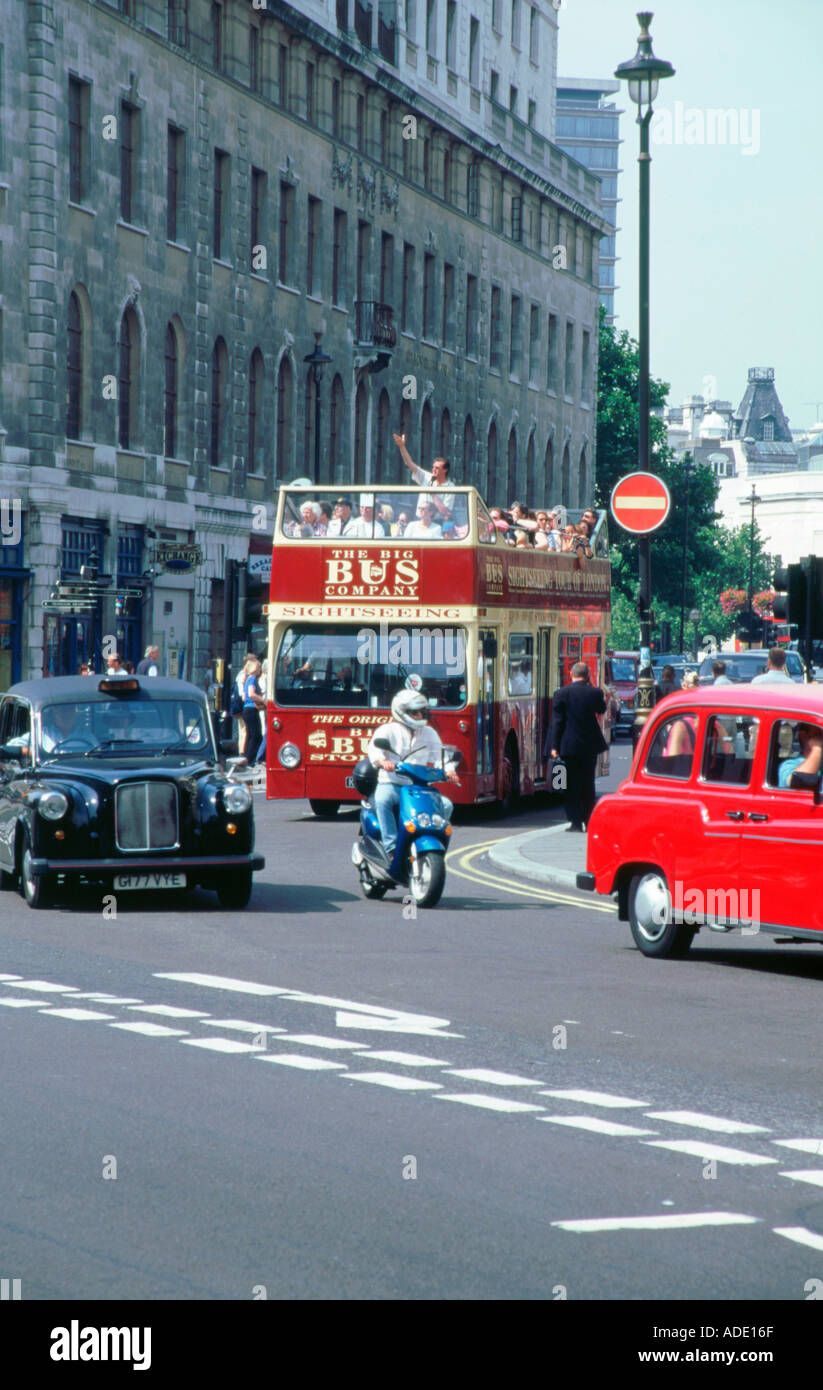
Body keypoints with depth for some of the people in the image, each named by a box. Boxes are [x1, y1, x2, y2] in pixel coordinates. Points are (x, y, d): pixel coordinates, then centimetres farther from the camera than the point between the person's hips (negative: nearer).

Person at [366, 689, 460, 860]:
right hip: (391, 783, -4)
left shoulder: (429, 733, 14)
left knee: (446, 805, -16)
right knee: (382, 800, -38)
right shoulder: (387, 730, 0)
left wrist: (449, 770, -17)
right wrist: (382, 761, -42)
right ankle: (391, 847, -36)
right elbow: (374, 748, -18)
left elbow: (439, 754, 6)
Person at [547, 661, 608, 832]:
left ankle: (576, 822, 0)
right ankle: (589, 820, 15)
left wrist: (554, 746, -3)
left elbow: (557, 721, -7)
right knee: (588, 784, 13)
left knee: (572, 785, 4)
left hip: (569, 746, -2)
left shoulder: (561, 693, -7)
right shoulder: (595, 693, -4)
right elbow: (601, 709, 17)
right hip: (590, 745, 2)